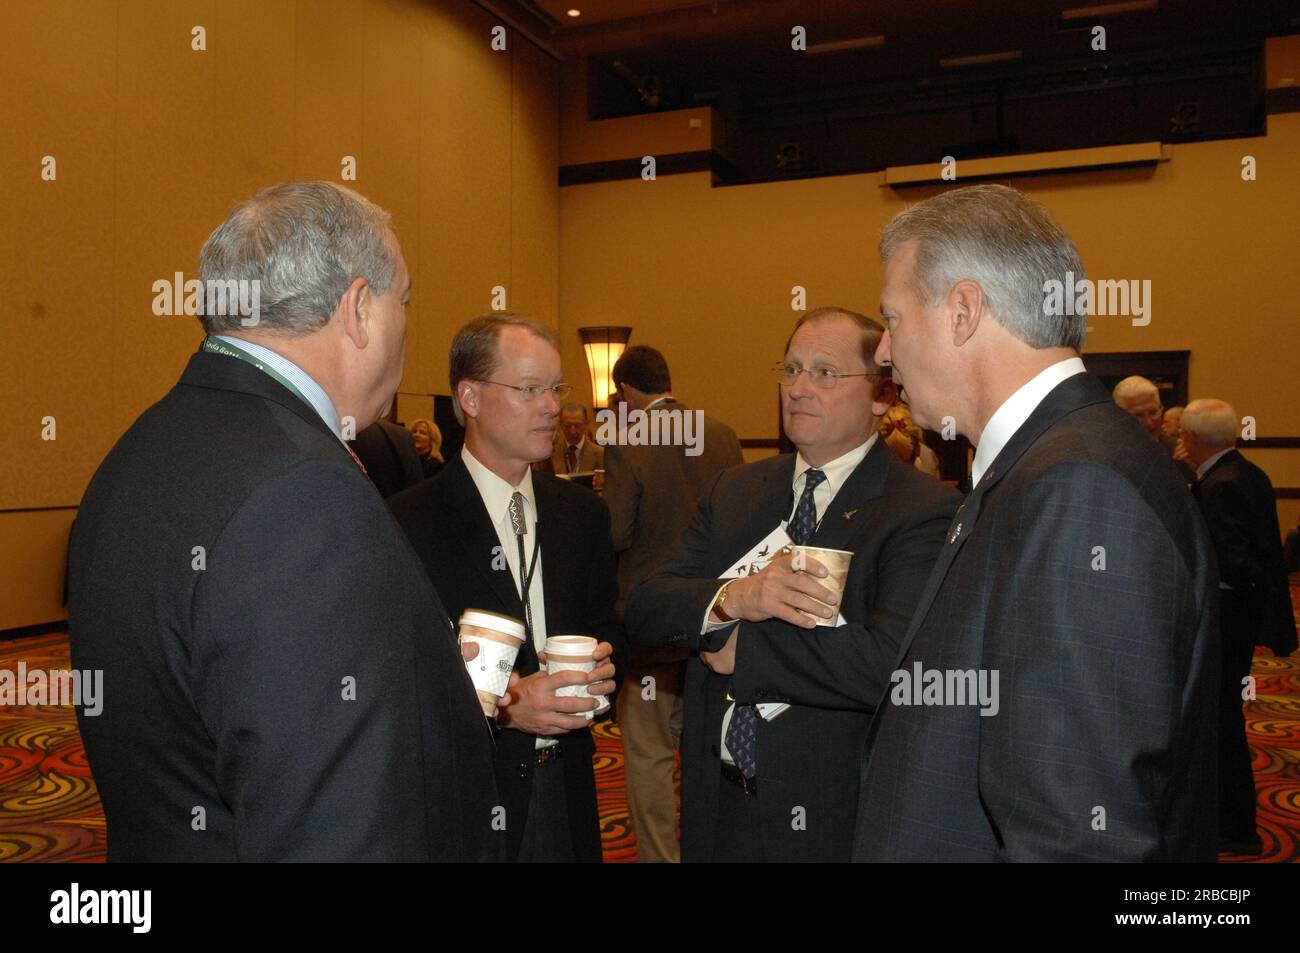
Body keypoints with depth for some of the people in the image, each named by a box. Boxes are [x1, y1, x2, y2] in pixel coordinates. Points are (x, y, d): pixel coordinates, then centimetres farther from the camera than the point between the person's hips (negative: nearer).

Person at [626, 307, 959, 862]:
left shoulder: (926, 513, -15)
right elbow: (643, 613, -4)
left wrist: (739, 643, -17)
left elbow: (890, 664, -29)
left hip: (831, 816, -4)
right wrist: (732, 598, -24)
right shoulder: (735, 491, 4)